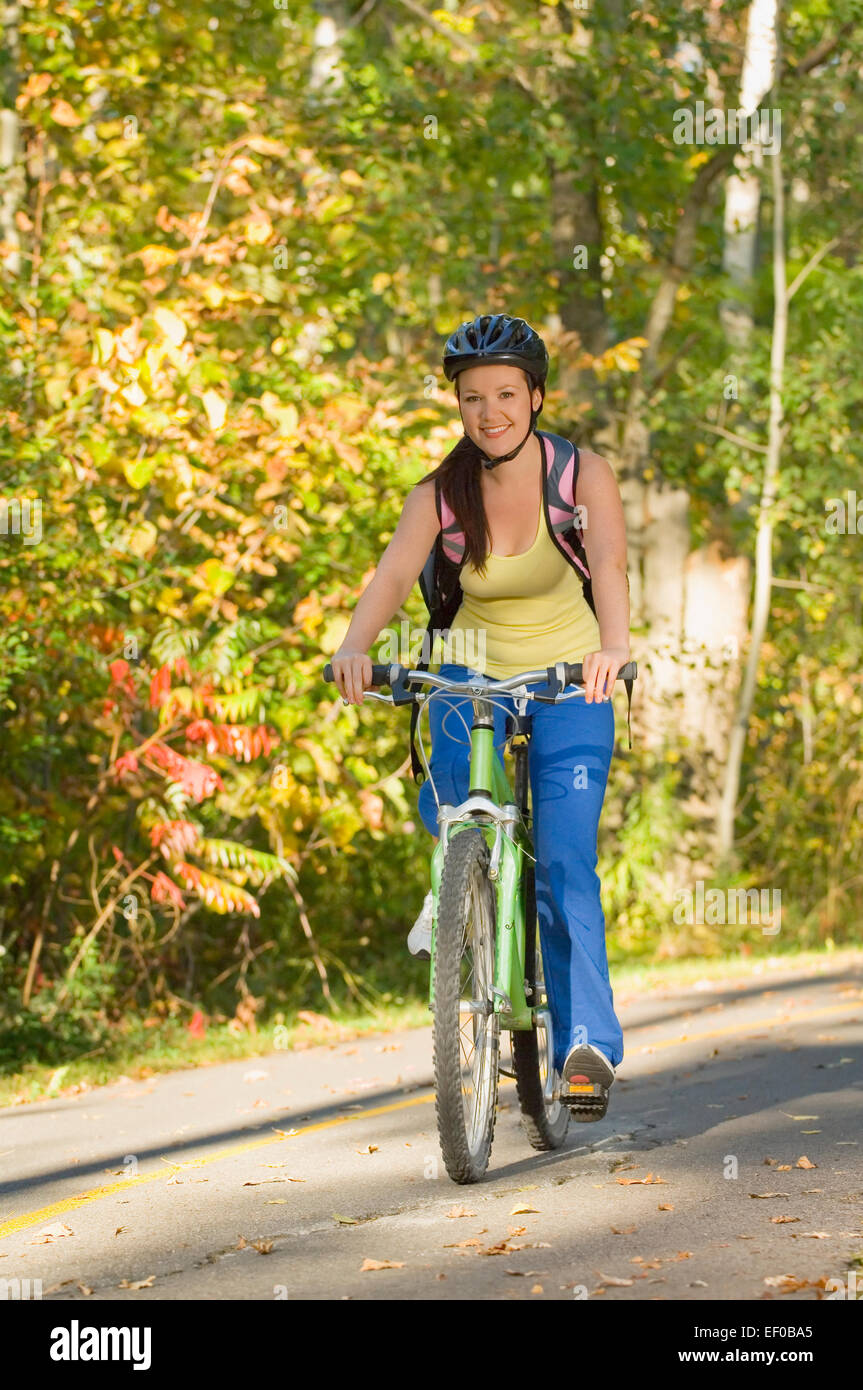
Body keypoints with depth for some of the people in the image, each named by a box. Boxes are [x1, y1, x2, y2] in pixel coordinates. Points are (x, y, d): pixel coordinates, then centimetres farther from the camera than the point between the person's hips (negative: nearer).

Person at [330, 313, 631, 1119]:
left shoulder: (582, 475, -15)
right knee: (449, 803, -26)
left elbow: (608, 561, -32)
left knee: (564, 865, -13)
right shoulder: (439, 495, -12)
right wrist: (354, 647, -47)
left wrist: (614, 643, -53)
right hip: (474, 671, 2)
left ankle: (587, 1044, -7)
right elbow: (394, 574, -26)